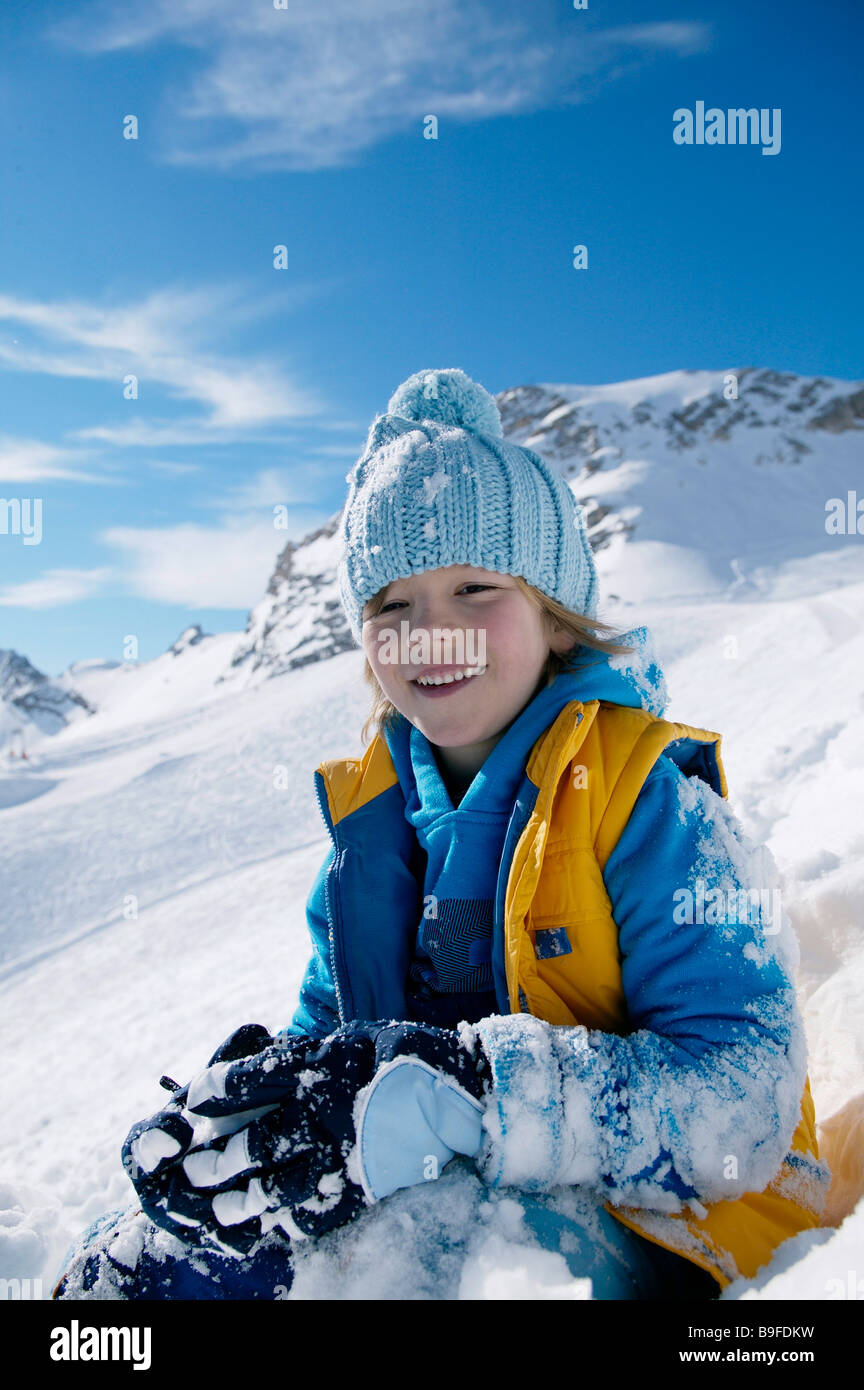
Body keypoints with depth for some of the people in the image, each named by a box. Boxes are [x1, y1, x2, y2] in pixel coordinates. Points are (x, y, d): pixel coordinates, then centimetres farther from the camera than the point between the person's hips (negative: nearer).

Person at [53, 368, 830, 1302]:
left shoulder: (640, 793, -13)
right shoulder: (370, 809, 6)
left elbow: (744, 1100, -21)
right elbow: (331, 1030, 10)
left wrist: (446, 1102, -34)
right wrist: (255, 1084, -16)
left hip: (644, 1225, -4)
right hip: (439, 1199, 5)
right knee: (128, 1261, -17)